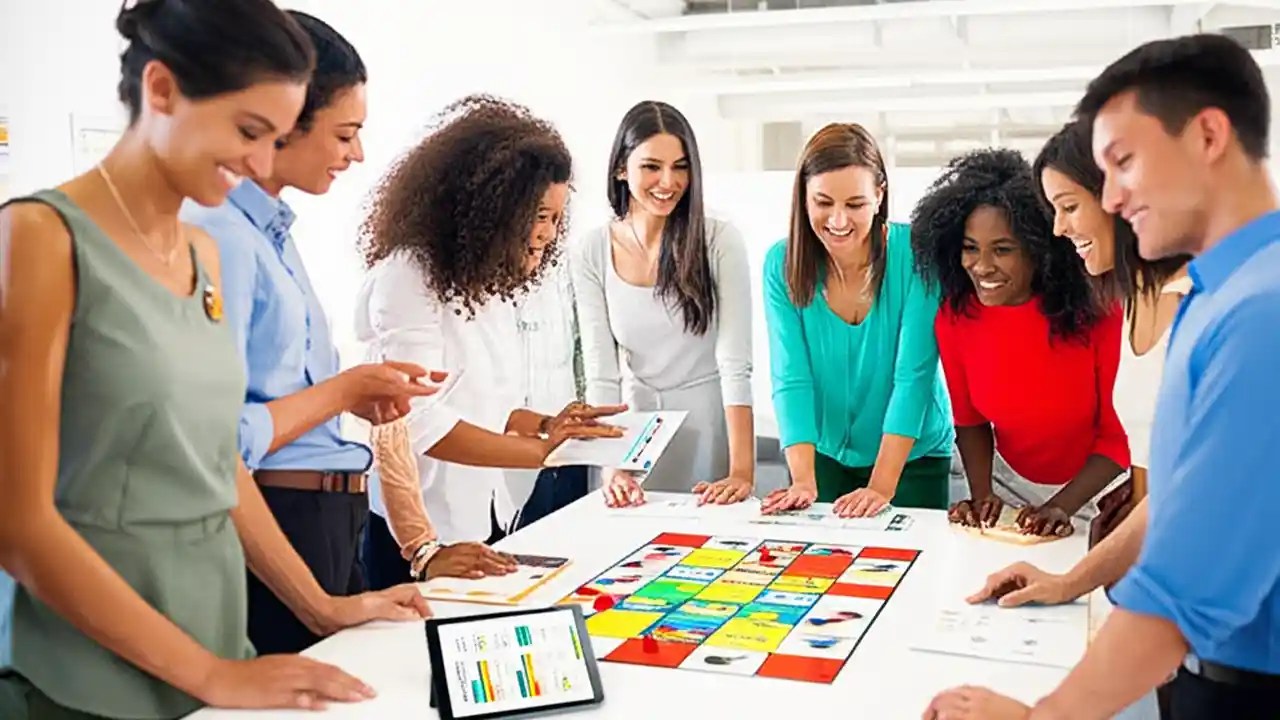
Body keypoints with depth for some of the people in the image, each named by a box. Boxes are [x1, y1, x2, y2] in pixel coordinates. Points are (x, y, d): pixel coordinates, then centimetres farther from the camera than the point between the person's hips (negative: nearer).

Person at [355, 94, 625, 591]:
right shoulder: (409, 277, -16)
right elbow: (416, 419, -24)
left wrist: (548, 424, -1)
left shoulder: (488, 284, 10)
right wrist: (541, 450, -23)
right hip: (418, 535, -8)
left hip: (488, 522, 8)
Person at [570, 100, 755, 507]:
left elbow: (736, 366, -15)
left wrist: (743, 473, -23)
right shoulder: (589, 253, -5)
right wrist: (612, 468, -19)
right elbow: (601, 374, -7)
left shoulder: (719, 241, -11)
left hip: (711, 425, -2)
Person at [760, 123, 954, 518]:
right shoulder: (782, 264, -12)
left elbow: (914, 375, -22)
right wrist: (803, 480, -27)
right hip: (824, 454, 2)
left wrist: (882, 487, -27)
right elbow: (791, 377, -16)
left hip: (913, 456, -1)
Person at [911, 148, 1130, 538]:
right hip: (1011, 487, 2)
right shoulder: (954, 318, -10)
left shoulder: (1098, 311, -18)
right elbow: (971, 421, 3)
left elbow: (1120, 433, -10)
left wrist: (1061, 507, -19)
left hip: (1094, 489, -2)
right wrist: (981, 495, -10)